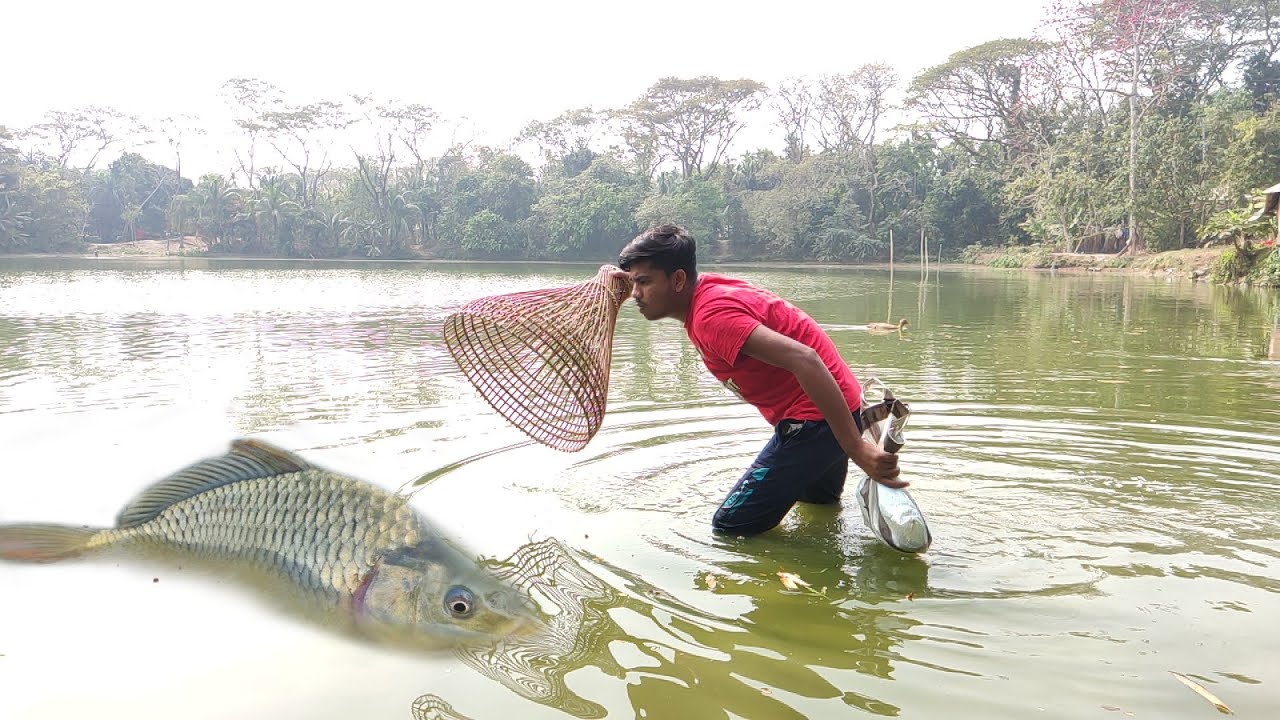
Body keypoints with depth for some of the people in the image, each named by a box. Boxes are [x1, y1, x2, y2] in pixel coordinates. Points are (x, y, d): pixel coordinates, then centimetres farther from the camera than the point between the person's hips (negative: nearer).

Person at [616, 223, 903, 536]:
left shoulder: (711, 314, -25)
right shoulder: (705, 285, 4)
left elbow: (804, 359, -35)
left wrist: (856, 448, -38)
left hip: (815, 418, -10)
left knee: (730, 527, -6)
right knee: (818, 497, 38)